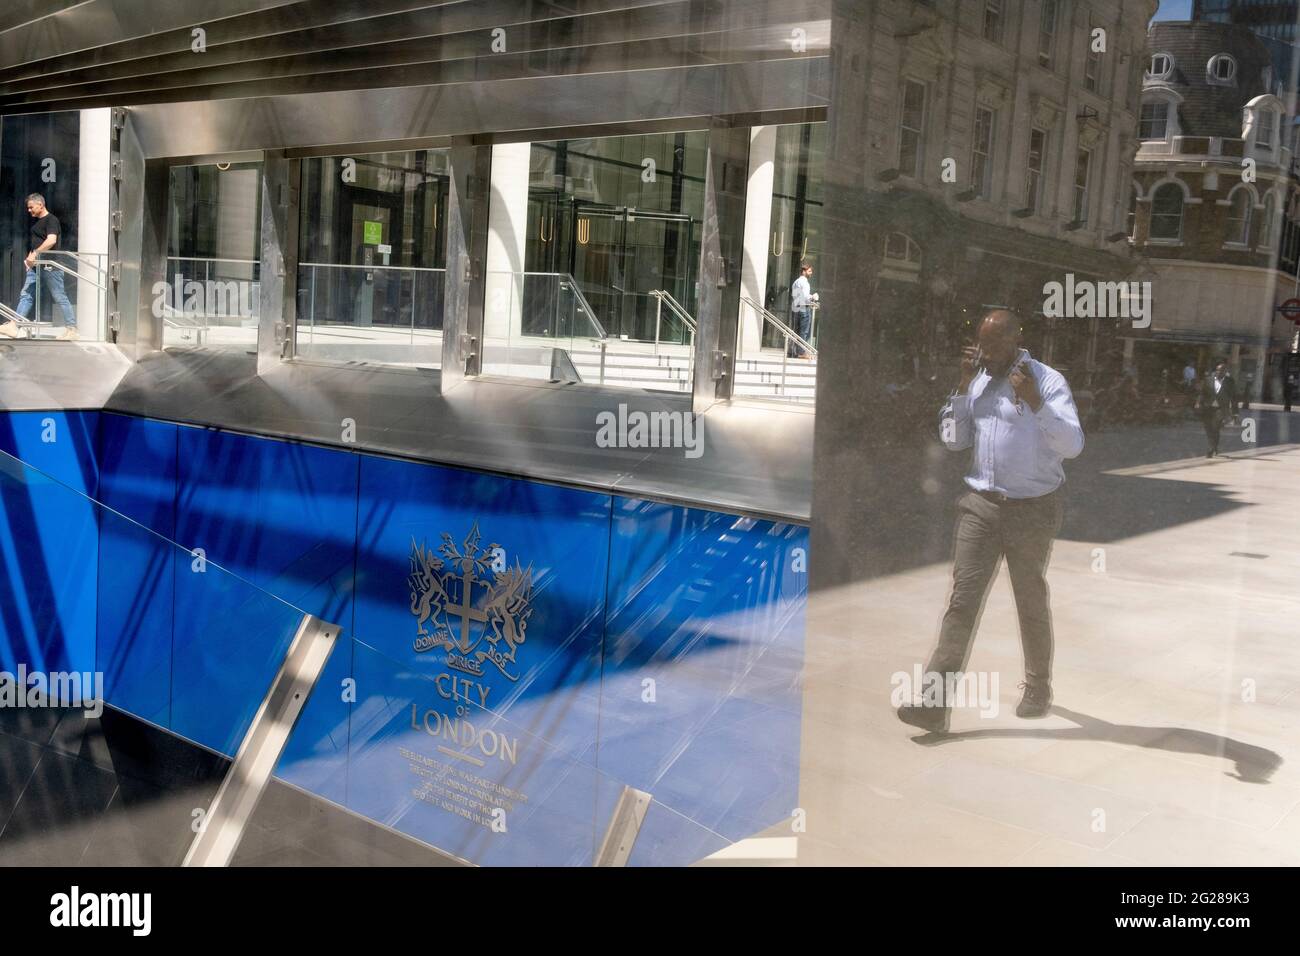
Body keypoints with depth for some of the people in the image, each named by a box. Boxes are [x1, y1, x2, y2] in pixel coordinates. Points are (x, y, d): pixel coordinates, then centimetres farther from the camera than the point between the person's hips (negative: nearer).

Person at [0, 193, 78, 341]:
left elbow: (51, 241, -23)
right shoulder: (36, 222, 19)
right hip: (36, 265, 9)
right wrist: (30, 258, 11)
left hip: (49, 265, -9)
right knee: (26, 295, 4)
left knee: (59, 297, -4)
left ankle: (72, 329, 2)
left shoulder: (51, 220, -9)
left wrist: (35, 254, -23)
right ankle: (13, 326, 2)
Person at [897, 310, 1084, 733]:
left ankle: (1038, 689, 34)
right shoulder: (978, 381, 9)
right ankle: (934, 703, -11)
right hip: (980, 505, 3)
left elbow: (1073, 445, -16)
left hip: (1032, 509, -3)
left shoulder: (1048, 381, -7)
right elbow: (954, 440, 7)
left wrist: (1035, 402, -28)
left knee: (1031, 602, 13)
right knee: (962, 599, -6)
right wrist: (963, 386, -3)